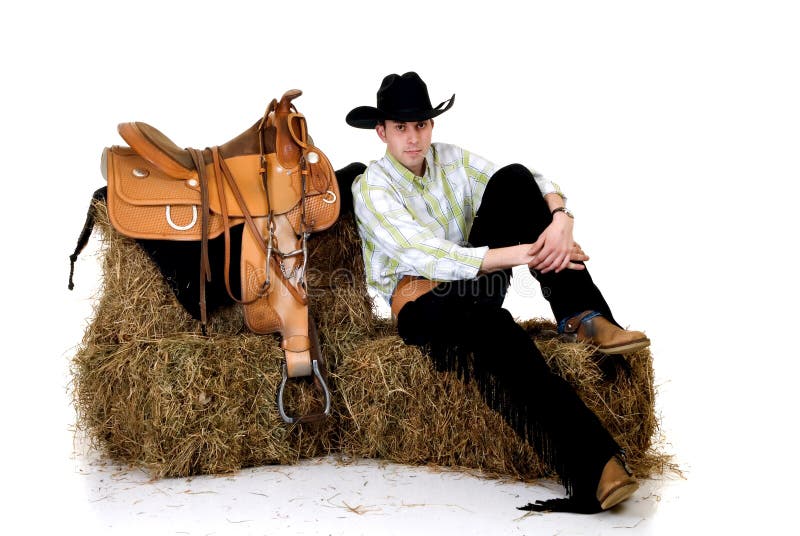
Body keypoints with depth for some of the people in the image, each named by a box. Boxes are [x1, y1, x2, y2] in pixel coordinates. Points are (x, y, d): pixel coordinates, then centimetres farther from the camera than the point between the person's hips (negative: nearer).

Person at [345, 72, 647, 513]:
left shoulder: (452, 160, 7)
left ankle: (580, 315, -22)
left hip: (475, 282, 5)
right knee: (489, 321, -42)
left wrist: (560, 220, -26)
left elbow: (538, 184, -1)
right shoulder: (370, 188, -9)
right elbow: (426, 257, -24)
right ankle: (593, 465, -48)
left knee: (513, 178, -15)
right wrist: (521, 254, -32)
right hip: (420, 303, -5)